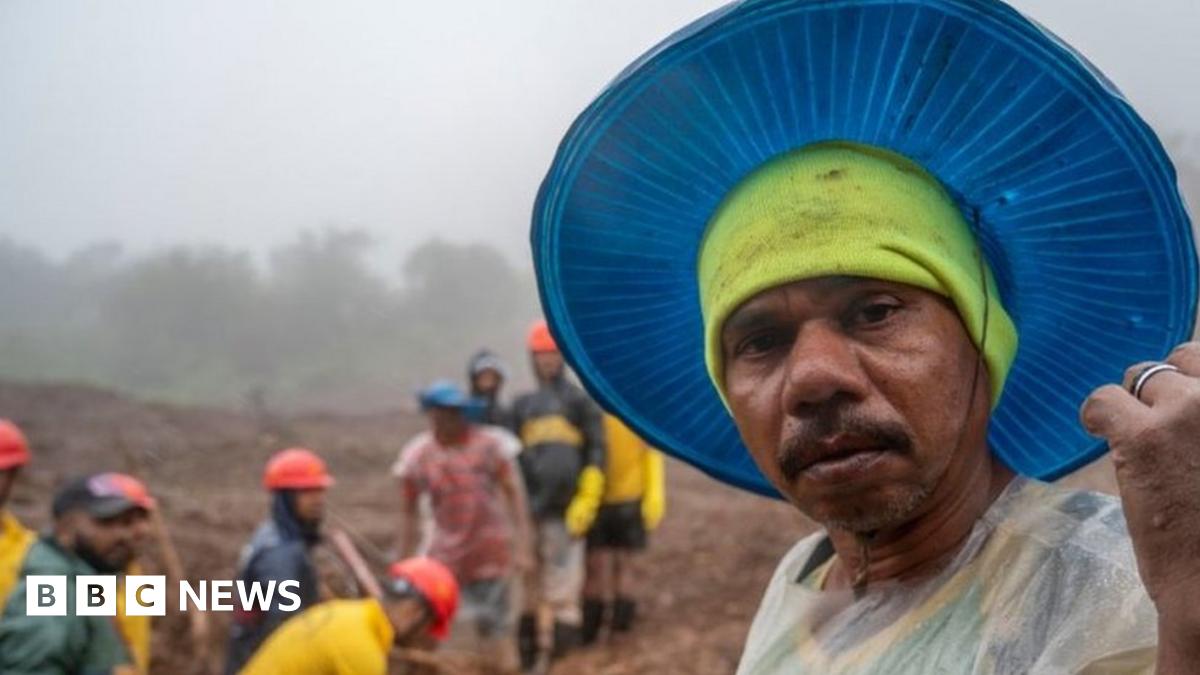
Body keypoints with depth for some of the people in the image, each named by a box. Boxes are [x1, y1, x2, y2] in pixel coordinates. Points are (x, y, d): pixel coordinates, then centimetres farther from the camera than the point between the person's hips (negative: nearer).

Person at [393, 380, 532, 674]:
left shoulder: (486, 444, -9)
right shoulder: (416, 456, -7)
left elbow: (513, 493, -3)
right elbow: (409, 512, 3)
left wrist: (522, 545, -6)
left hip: (491, 551, -1)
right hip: (446, 553, 1)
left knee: (493, 625, 4)